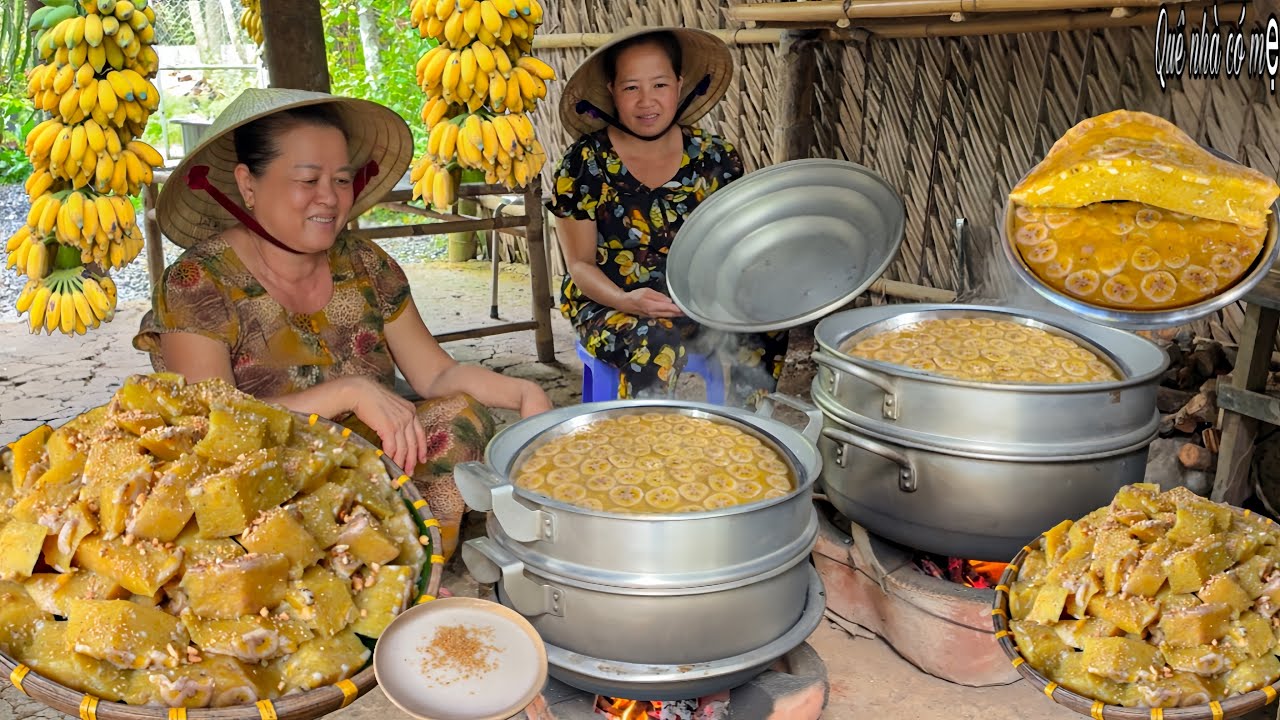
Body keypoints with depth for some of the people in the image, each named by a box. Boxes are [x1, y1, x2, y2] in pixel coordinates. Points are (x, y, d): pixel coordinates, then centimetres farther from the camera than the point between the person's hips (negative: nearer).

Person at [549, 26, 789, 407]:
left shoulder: (716, 158, 0)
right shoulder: (585, 163, -7)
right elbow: (580, 264, -4)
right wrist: (626, 301, -24)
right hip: (607, 304, -3)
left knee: (765, 329, -23)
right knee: (656, 345, -34)